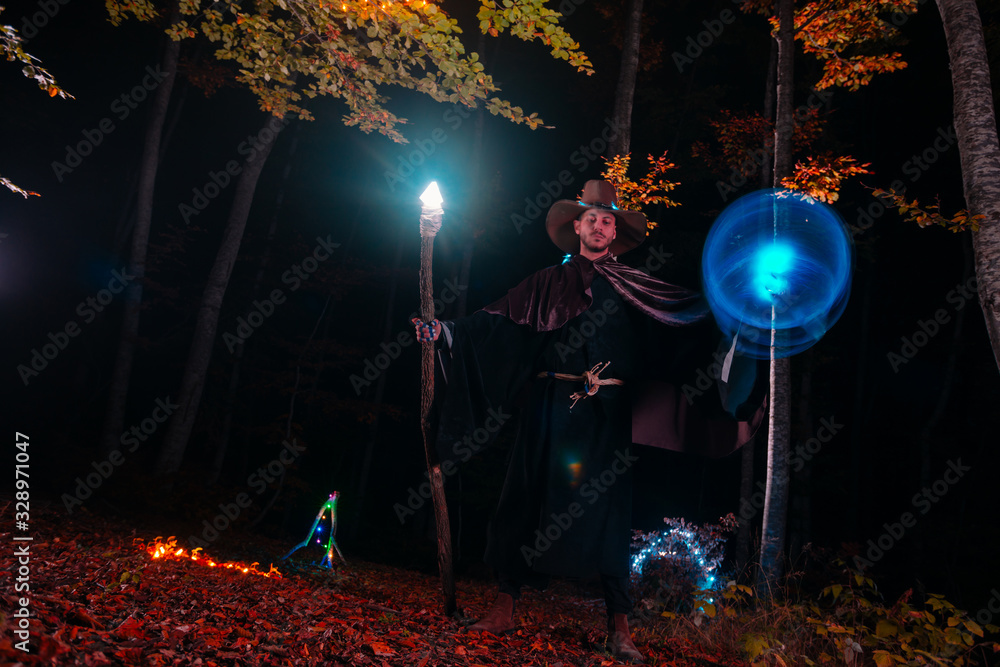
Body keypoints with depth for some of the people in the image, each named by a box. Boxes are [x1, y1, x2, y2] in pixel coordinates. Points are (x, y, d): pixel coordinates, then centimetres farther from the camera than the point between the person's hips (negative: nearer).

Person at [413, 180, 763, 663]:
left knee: (608, 508, 0)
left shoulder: (632, 287, 12)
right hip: (552, 409, 0)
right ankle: (505, 607, 12)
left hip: (609, 413, 0)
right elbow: (495, 324, 7)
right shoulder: (547, 284, 12)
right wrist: (445, 332, -2)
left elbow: (691, 311, 7)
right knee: (529, 498, 0)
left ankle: (618, 626, 10)